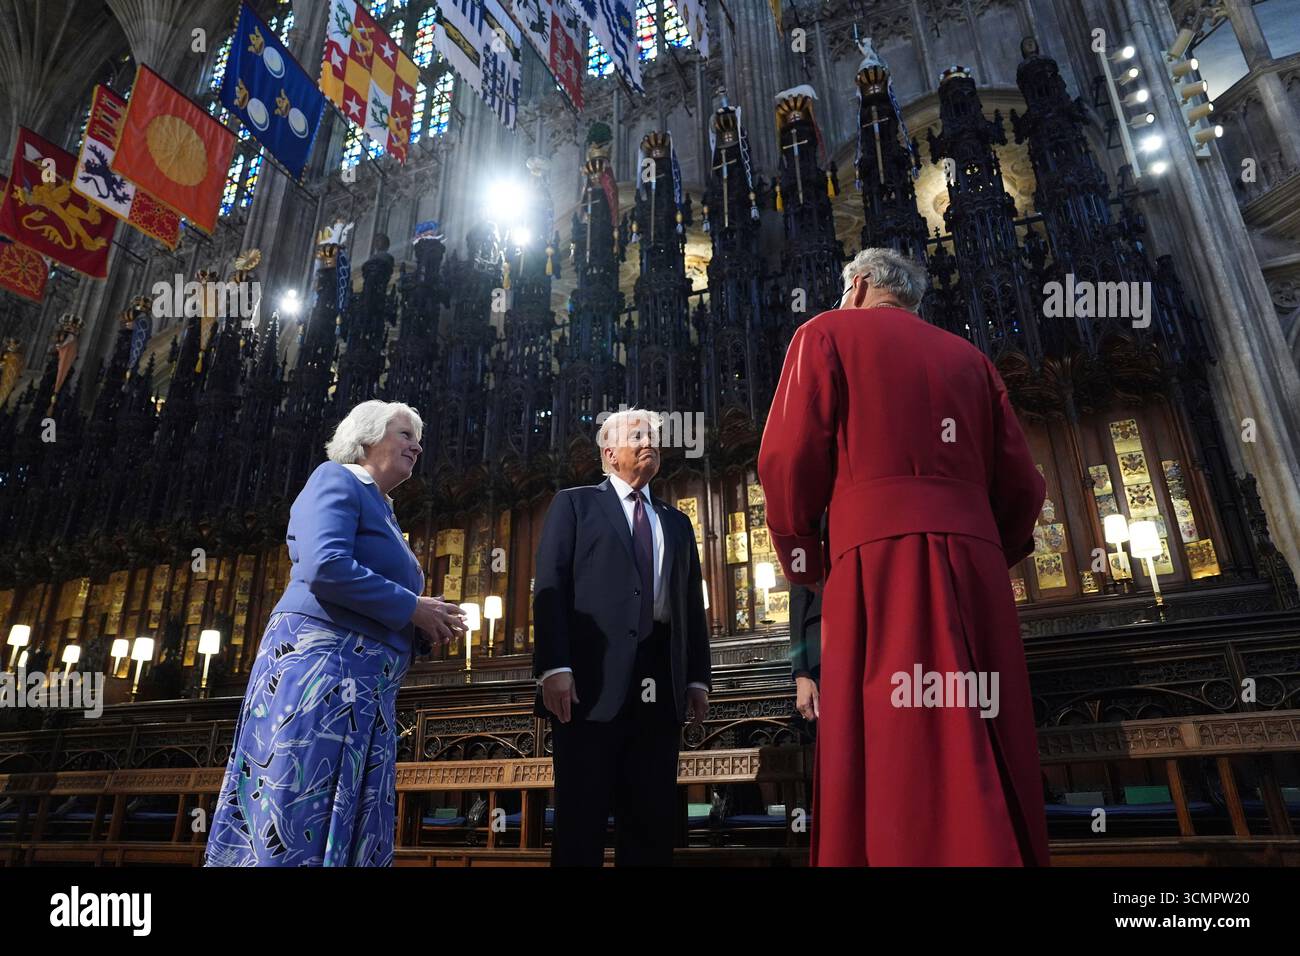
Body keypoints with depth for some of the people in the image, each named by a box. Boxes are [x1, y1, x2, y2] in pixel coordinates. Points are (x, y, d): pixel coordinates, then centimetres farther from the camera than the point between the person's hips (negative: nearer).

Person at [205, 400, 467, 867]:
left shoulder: (381, 511, 25)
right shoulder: (337, 479, -1)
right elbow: (325, 568, -20)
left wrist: (428, 623, 6)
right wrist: (413, 607, -12)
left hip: (365, 687, 9)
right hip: (321, 667, -9)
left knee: (347, 832, 8)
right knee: (294, 829, -8)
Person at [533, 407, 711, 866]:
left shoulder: (676, 523, 23)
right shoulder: (575, 504, 9)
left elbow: (692, 604, 18)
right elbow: (550, 587, -2)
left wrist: (697, 678, 8)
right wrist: (553, 666, -13)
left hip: (660, 687, 4)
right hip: (593, 681, -4)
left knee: (652, 817, 7)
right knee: (582, 818, 0)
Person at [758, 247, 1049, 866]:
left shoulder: (828, 333, 10)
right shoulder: (969, 358, 22)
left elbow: (789, 456, -4)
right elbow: (1022, 485, 15)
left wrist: (802, 560, 8)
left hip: (880, 558, -5)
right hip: (975, 562, 5)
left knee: (897, 754, -7)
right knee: (986, 765, 10)